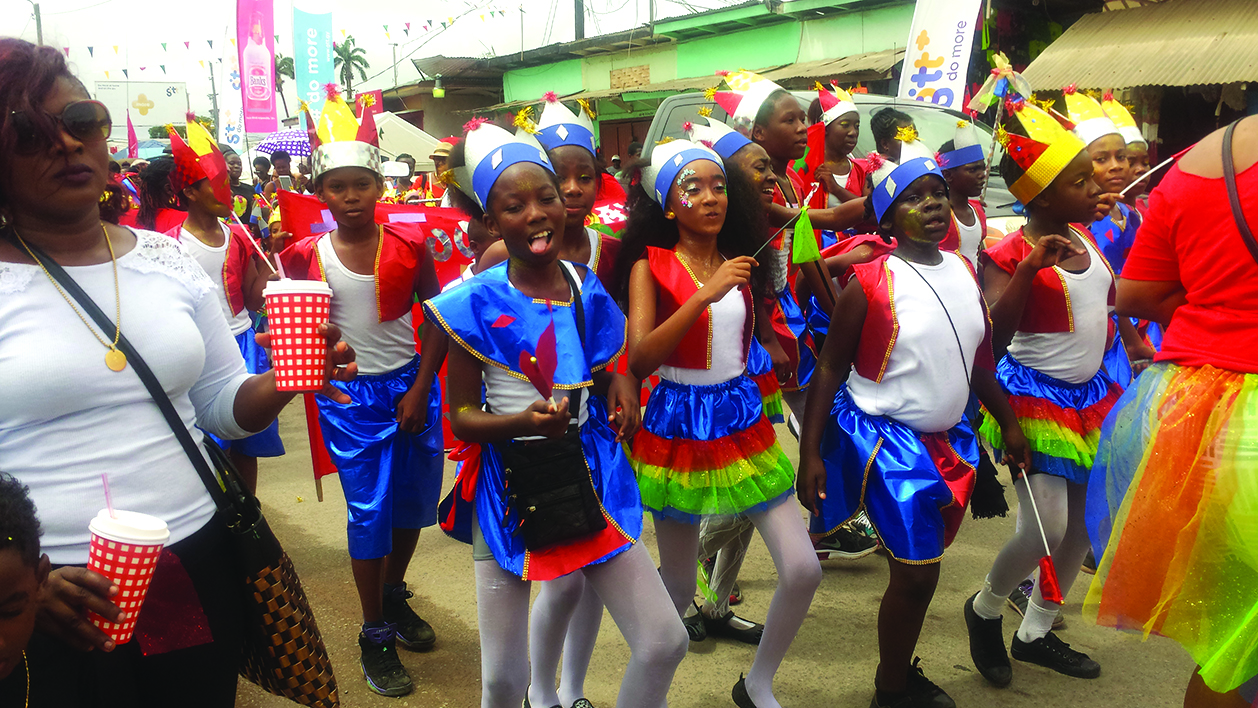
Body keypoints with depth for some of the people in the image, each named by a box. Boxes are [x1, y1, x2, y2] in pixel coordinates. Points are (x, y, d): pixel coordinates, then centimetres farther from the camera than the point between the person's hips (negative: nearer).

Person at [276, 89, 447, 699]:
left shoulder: (409, 244, -3)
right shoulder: (306, 255, -4)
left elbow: (439, 321, 0)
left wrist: (419, 390, -6)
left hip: (411, 385, 2)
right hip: (349, 395, -2)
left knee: (415, 500, 12)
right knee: (369, 511, -1)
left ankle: (393, 595, 39)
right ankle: (375, 636, 15)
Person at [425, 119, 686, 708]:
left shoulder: (587, 288, 3)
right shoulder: (477, 303, -11)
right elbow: (461, 416, -8)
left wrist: (619, 384, -1)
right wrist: (520, 423, -25)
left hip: (590, 472, 4)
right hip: (509, 482, -3)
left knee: (664, 642, 3)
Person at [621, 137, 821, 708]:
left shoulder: (743, 262, 6)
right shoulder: (651, 265, -6)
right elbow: (639, 359, -20)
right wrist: (705, 293, -26)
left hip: (742, 420, 4)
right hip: (678, 423, -4)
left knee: (803, 570, -4)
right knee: (678, 587, 7)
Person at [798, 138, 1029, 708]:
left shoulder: (964, 271, 5)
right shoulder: (870, 283, -14)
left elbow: (980, 360, 16)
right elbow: (830, 370, -11)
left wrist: (1008, 425, 19)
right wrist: (810, 453, -14)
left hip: (947, 437, 6)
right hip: (885, 436, -6)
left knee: (919, 563, 16)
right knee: (916, 571, -5)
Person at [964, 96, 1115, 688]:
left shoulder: (1085, 237, 6)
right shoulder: (1010, 254, -16)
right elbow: (992, 337, -28)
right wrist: (1030, 268, -35)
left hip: (1090, 392, 8)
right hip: (1034, 395, -8)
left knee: (1084, 521, 11)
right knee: (1046, 529, -12)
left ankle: (1036, 633, 30)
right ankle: (985, 609, 18)